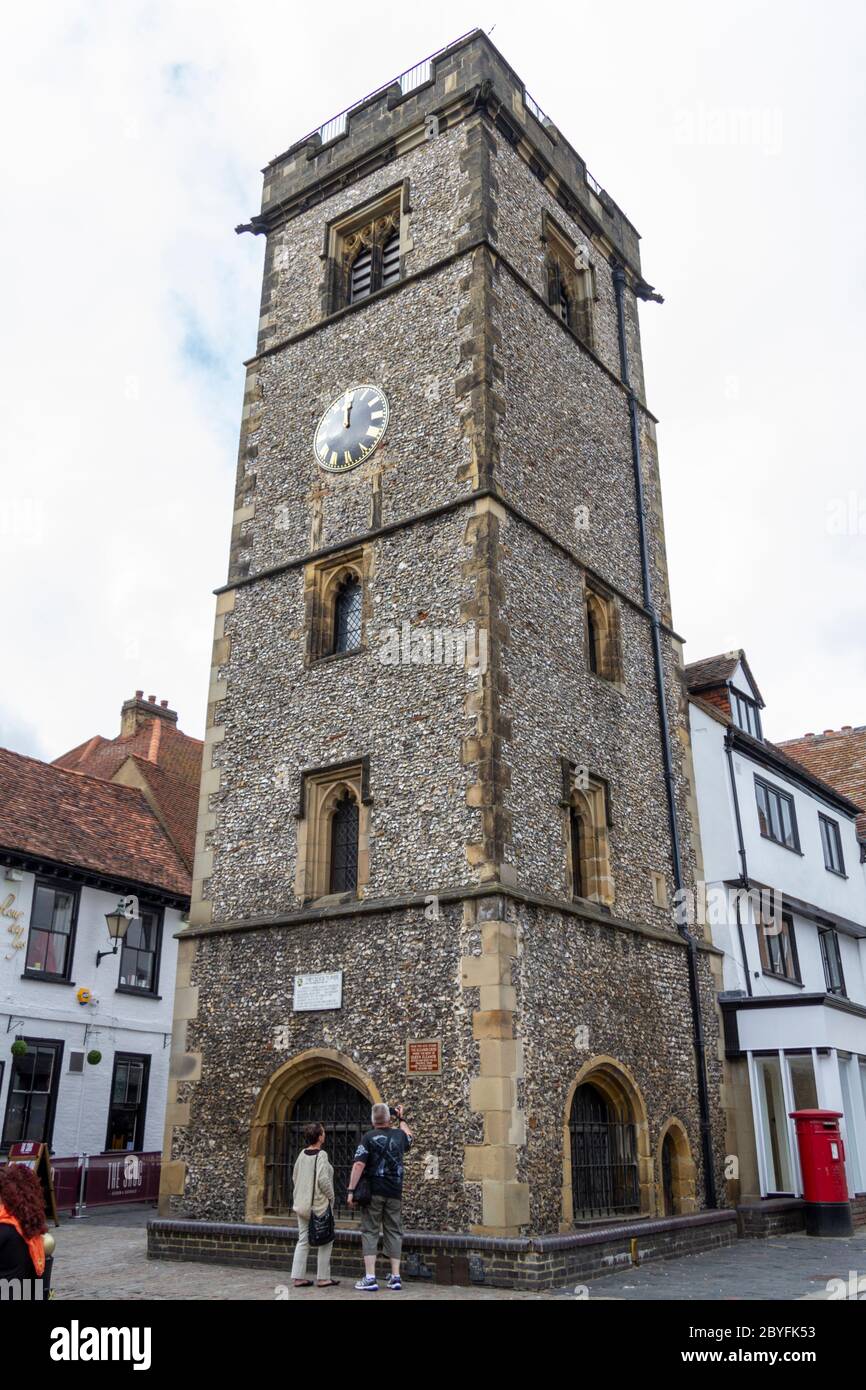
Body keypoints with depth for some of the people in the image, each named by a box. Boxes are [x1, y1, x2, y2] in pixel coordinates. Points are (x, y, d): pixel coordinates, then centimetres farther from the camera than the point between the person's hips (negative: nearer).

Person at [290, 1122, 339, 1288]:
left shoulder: (302, 1154, 5)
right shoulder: (321, 1155, -17)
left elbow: (295, 1177, 13)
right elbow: (323, 1179, -23)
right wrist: (331, 1196, -8)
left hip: (302, 1204, 7)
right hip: (319, 1205, -7)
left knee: (303, 1240, 12)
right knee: (324, 1242, 6)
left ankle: (298, 1277, 11)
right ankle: (323, 1278, 8)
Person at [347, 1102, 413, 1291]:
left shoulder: (369, 1137, -7)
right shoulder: (400, 1135, 5)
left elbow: (359, 1165, -15)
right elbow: (409, 1138, 30)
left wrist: (351, 1190, -13)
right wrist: (401, 1119, 40)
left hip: (373, 1192, -3)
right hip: (394, 1192, 3)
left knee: (370, 1232, 2)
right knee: (394, 1232, 10)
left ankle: (370, 1278, -4)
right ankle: (395, 1277, 9)